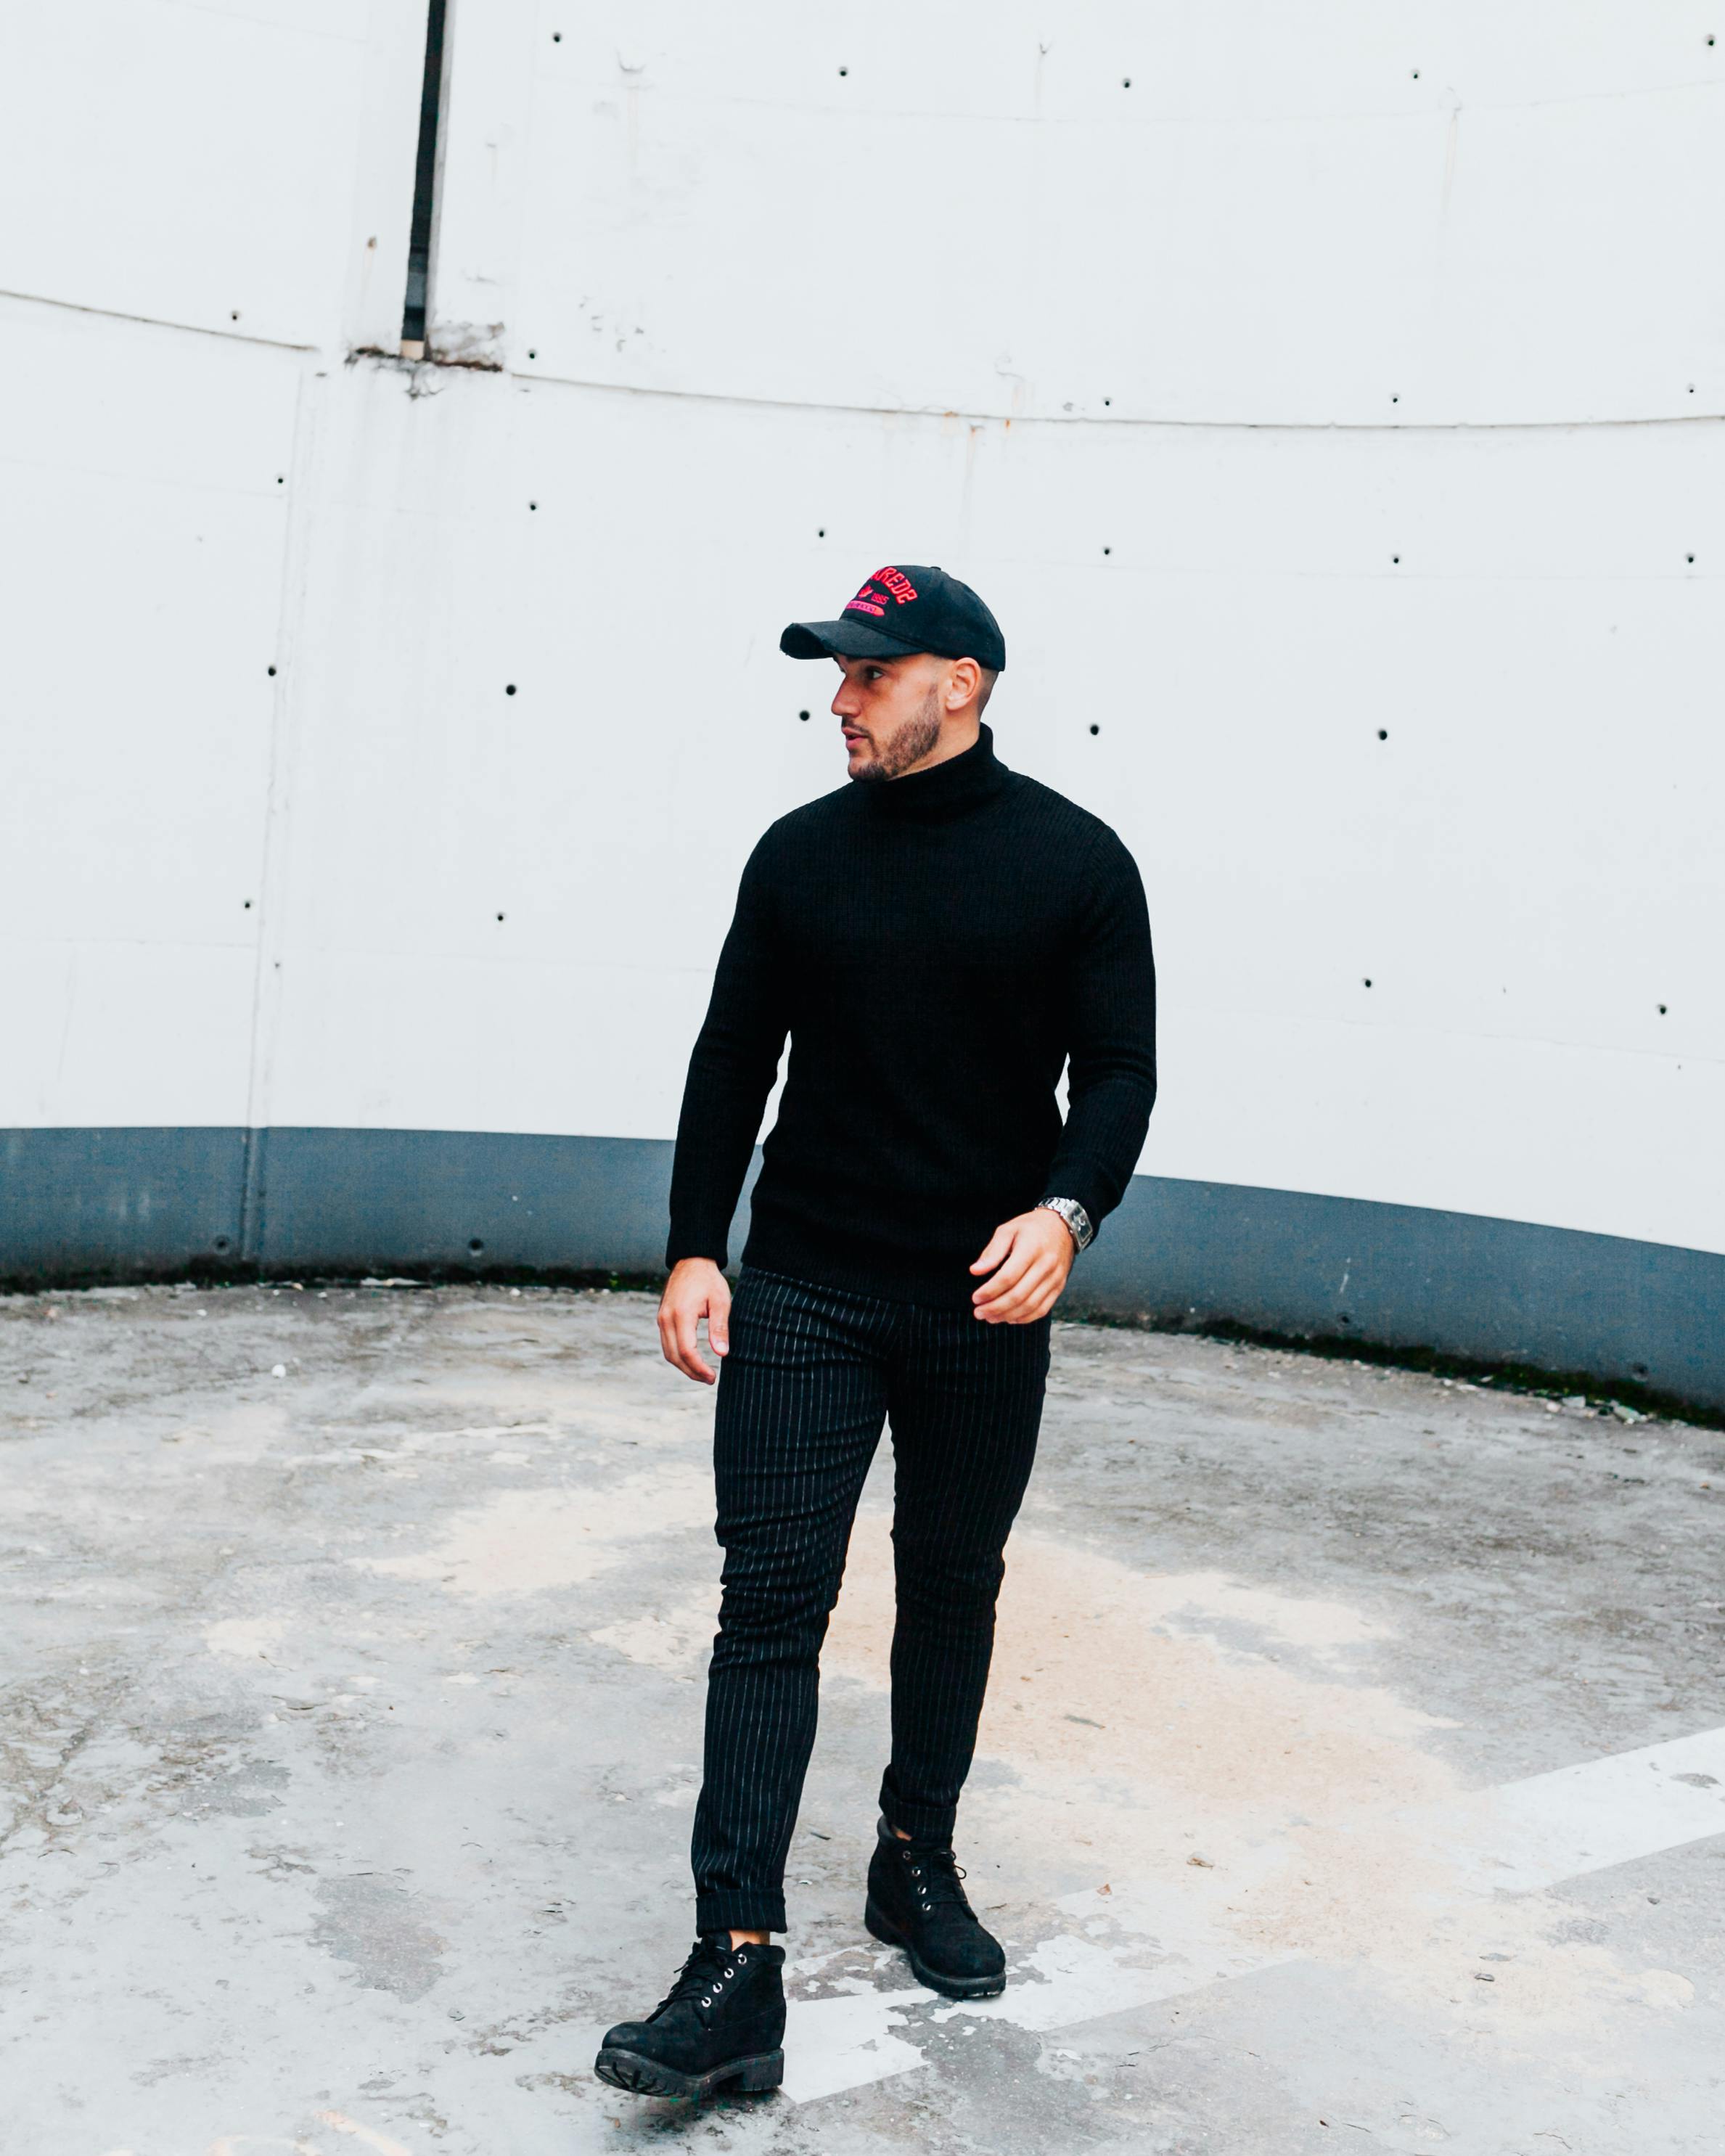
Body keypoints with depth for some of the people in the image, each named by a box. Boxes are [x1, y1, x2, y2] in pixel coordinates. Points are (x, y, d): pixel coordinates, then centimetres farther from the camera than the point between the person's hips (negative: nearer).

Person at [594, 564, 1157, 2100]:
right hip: (803, 1295, 1)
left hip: (985, 1309, 0)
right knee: (771, 1604, -6)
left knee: (953, 1593, 13)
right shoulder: (803, 853, 5)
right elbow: (733, 1057, 8)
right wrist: (697, 1249, 0)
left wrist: (1067, 1209, -22)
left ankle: (918, 1864, 34)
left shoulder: (1074, 861, -1)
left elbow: (1119, 1066, -4)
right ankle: (740, 1974, -5)